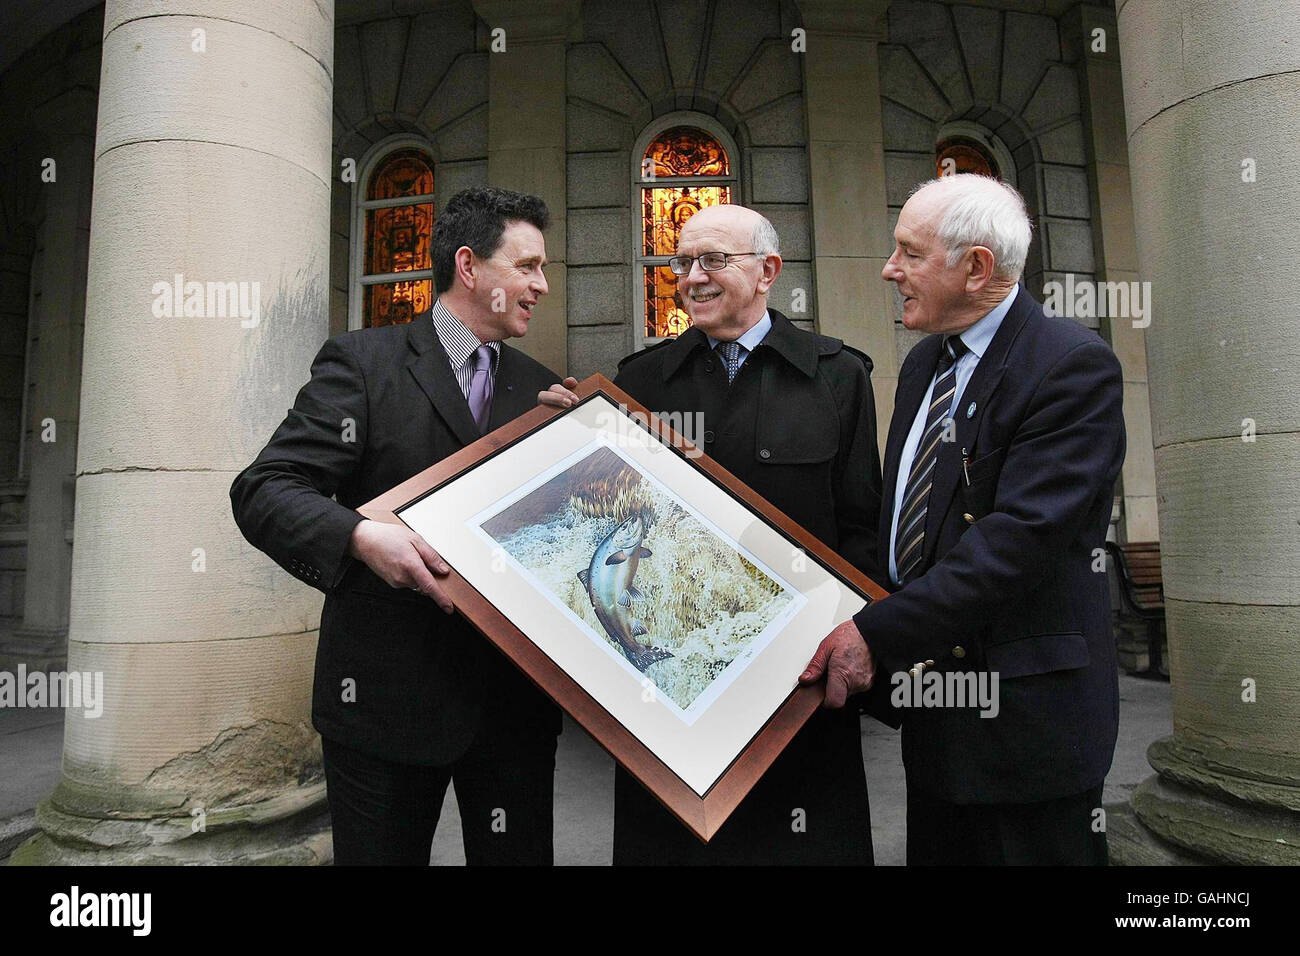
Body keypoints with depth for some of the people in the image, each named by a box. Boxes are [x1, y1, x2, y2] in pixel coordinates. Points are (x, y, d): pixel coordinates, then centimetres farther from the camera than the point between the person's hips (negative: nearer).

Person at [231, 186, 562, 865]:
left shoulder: (540, 389, 11)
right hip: (386, 695, -3)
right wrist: (359, 536, -28)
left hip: (516, 699, 4)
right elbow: (264, 490, -11)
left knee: (519, 853, 15)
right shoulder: (363, 362, -3)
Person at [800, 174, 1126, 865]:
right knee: (934, 854, 20)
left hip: (1026, 710, -7)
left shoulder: (1074, 365, -16)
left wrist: (878, 632, -26)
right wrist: (867, 631, 4)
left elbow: (1022, 537, -25)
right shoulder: (923, 364, 10)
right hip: (932, 699, 8)